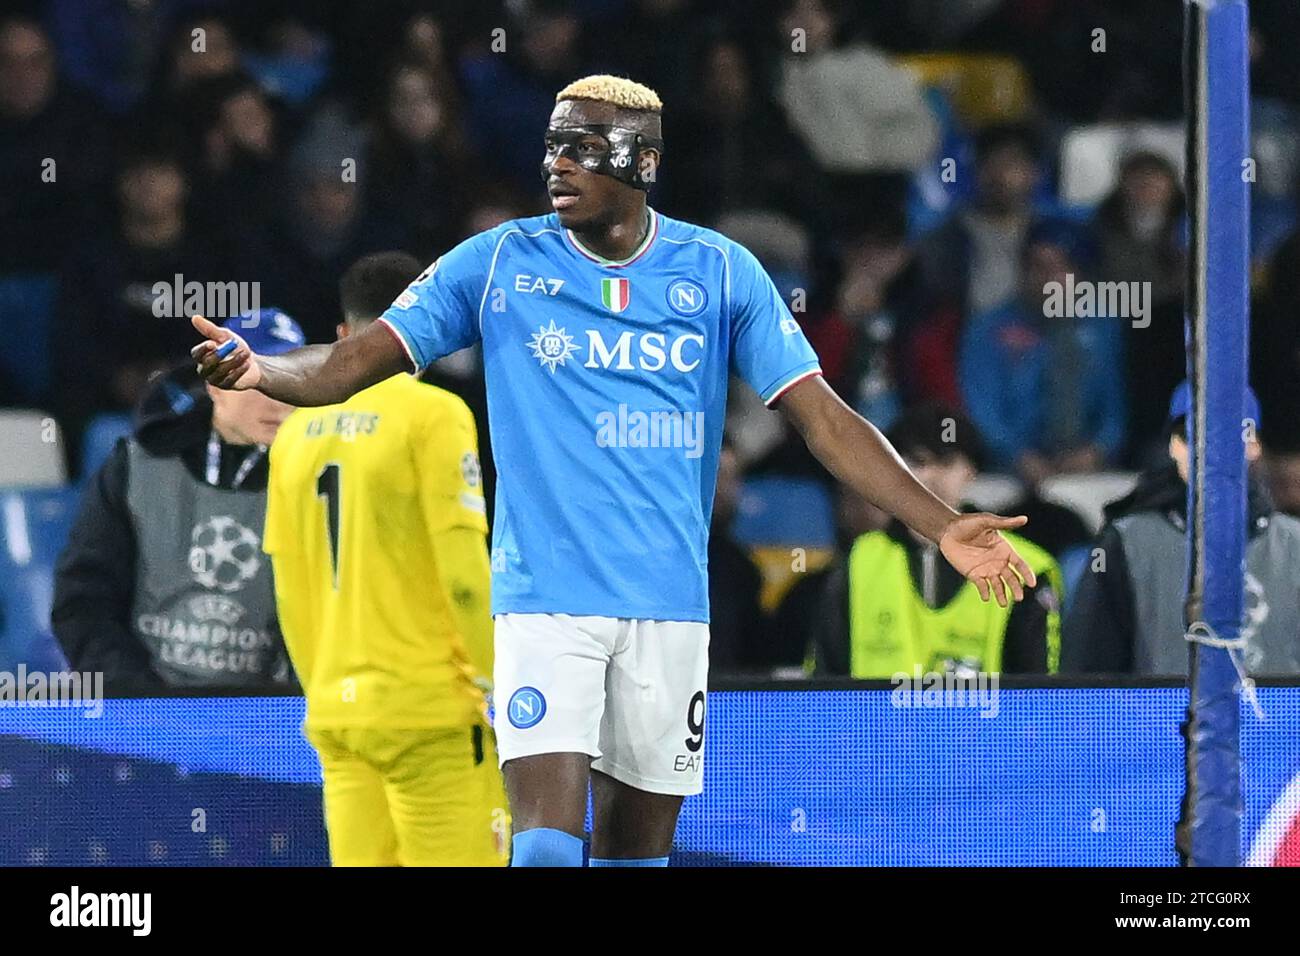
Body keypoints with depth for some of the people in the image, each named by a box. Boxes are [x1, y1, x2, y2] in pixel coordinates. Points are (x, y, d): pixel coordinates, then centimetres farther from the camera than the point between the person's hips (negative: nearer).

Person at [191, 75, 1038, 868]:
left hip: (669, 604, 2)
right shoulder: (498, 263, 1)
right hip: (546, 596, -2)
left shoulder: (721, 273, 3)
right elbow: (355, 363, -1)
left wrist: (942, 526, -7)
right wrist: (261, 371, -22)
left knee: (640, 848, 6)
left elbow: (823, 417, 2)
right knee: (548, 842, -15)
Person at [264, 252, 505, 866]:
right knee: (461, 858, -4)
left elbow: (290, 593, 12)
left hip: (335, 712, 6)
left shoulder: (298, 431, 10)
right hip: (429, 708, -6)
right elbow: (464, 572, -12)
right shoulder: (432, 414, -7)